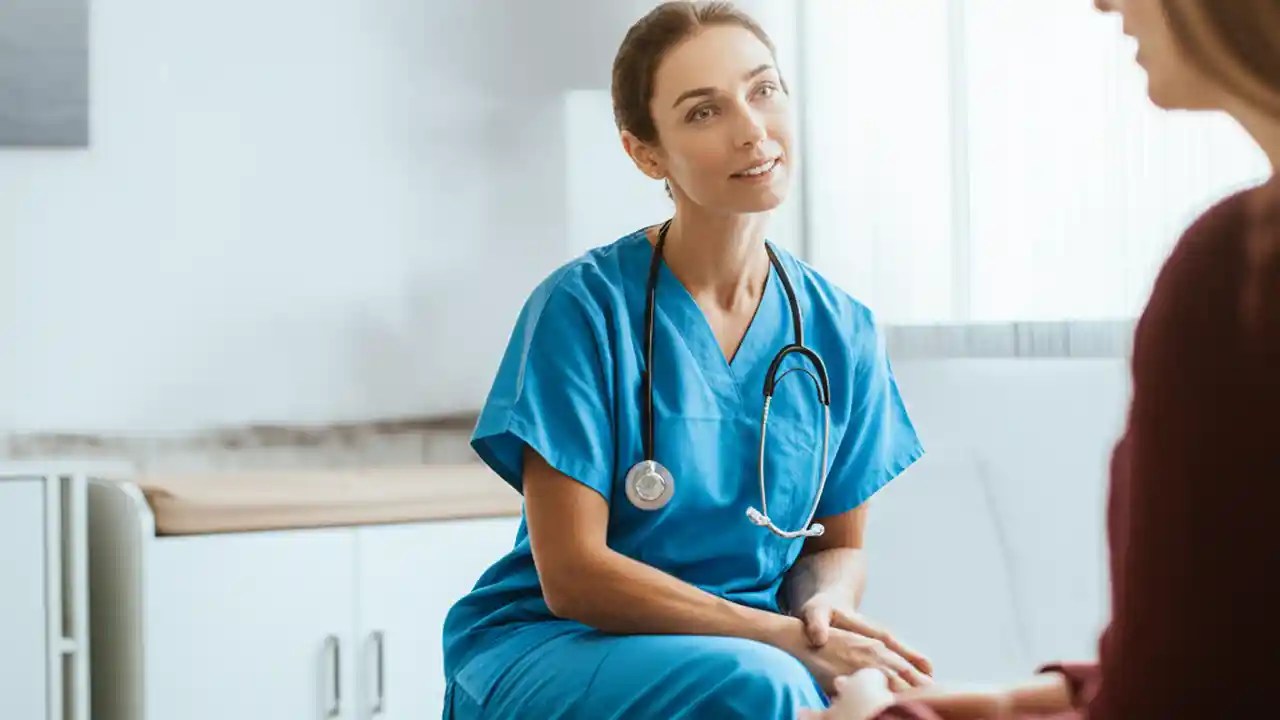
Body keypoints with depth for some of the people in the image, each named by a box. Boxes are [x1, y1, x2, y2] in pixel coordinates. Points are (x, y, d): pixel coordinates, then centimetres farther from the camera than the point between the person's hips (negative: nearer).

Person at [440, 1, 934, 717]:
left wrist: (823, 605, -13)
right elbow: (572, 575, -15)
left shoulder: (843, 331, 2)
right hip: (546, 651, -4)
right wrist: (790, 638, -21)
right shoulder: (582, 307, -12)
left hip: (746, 645, 4)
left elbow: (840, 546, 12)